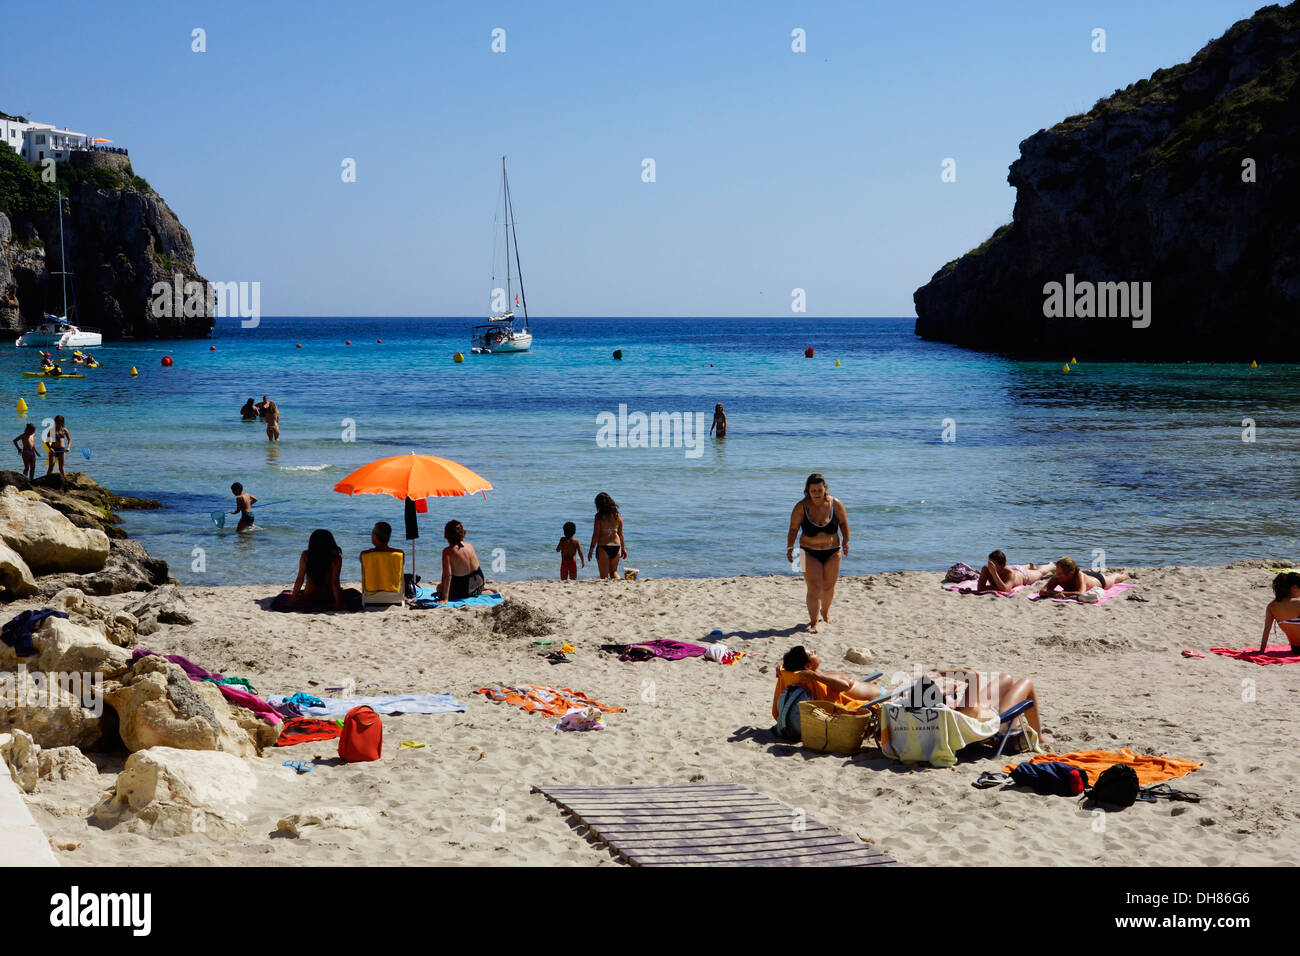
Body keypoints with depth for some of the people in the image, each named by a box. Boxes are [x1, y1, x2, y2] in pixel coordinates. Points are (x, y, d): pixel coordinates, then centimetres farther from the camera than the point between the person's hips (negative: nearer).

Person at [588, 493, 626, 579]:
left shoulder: (599, 516, -8)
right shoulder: (617, 515, 4)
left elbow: (596, 535, -9)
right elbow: (620, 534, 8)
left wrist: (591, 549, -3)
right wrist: (623, 548, 17)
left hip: (603, 547, -4)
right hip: (616, 546, 5)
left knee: (604, 575, 5)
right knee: (614, 571, 21)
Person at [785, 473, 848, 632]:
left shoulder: (835, 504, -9)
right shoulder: (801, 507, -13)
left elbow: (843, 522, 6)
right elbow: (793, 529, -5)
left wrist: (845, 541, 3)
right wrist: (789, 548, -6)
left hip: (832, 552, 2)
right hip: (810, 553, -2)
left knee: (828, 587, 13)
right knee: (814, 588, -12)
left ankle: (825, 611, 40)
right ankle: (813, 622, -10)